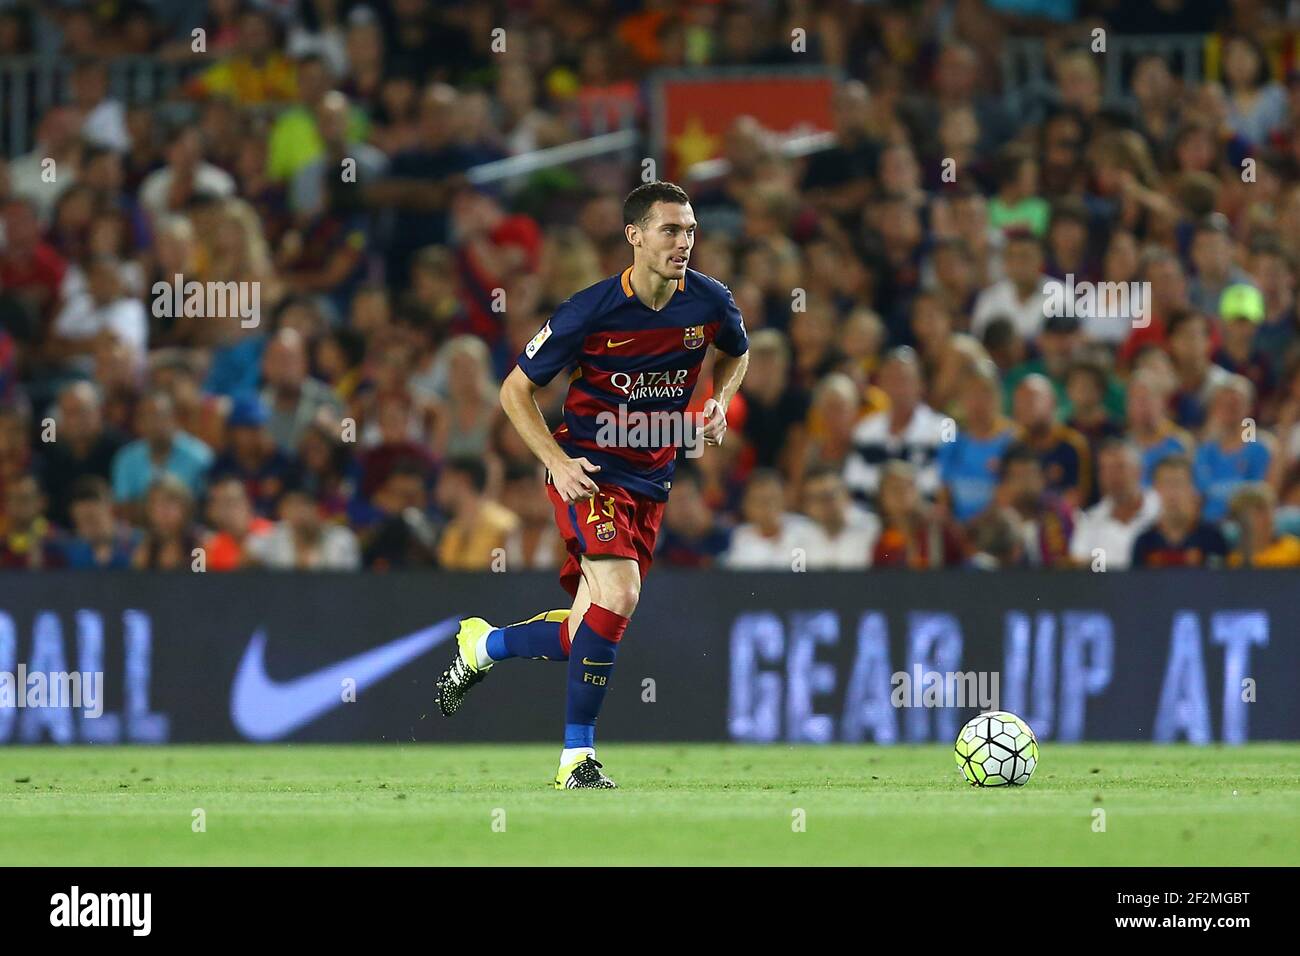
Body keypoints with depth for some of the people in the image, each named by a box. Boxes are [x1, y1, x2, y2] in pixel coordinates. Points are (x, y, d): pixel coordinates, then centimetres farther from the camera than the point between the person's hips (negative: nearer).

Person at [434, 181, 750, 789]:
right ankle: (576, 759, -15)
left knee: (587, 636, 4)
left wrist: (719, 403, 0)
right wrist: (559, 462, -18)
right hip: (589, 471, -5)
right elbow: (516, 390, -6)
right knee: (619, 594, -26)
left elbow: (736, 352, 20)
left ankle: (481, 645, 35)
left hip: (652, 480, 5)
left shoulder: (710, 303, -5)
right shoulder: (589, 312, -18)